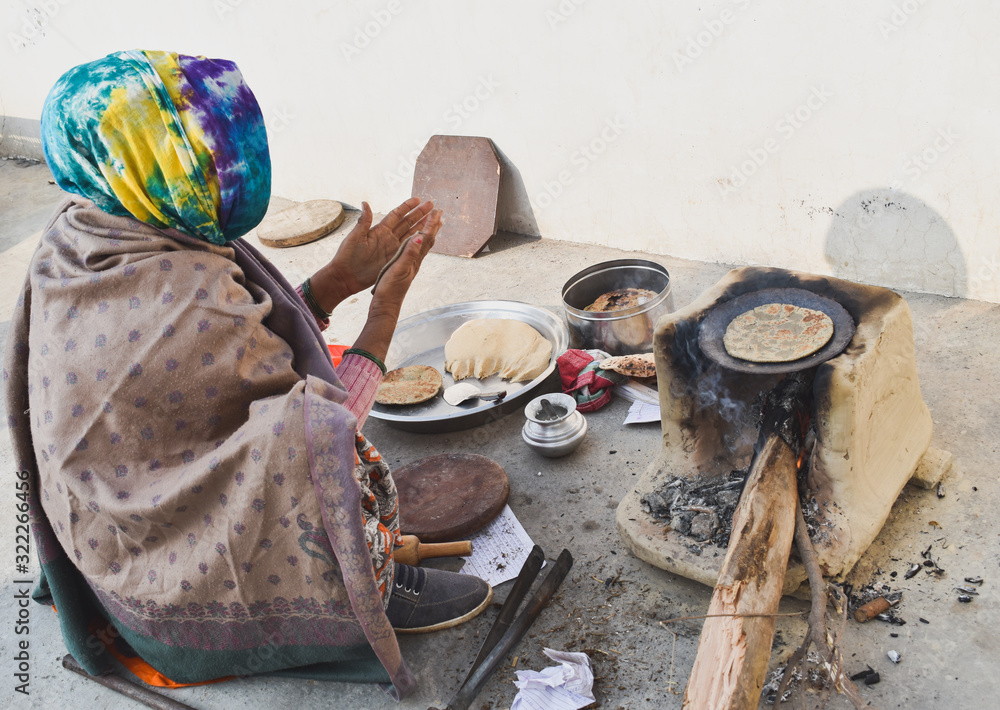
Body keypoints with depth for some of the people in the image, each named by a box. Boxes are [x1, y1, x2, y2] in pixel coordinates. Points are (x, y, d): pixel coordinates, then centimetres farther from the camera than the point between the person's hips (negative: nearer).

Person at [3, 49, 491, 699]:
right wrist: (387, 303, -10)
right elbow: (322, 429, -19)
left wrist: (341, 277, -1)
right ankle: (376, 589, 9)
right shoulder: (189, 297, -33)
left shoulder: (76, 245, -6)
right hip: (178, 589, -9)